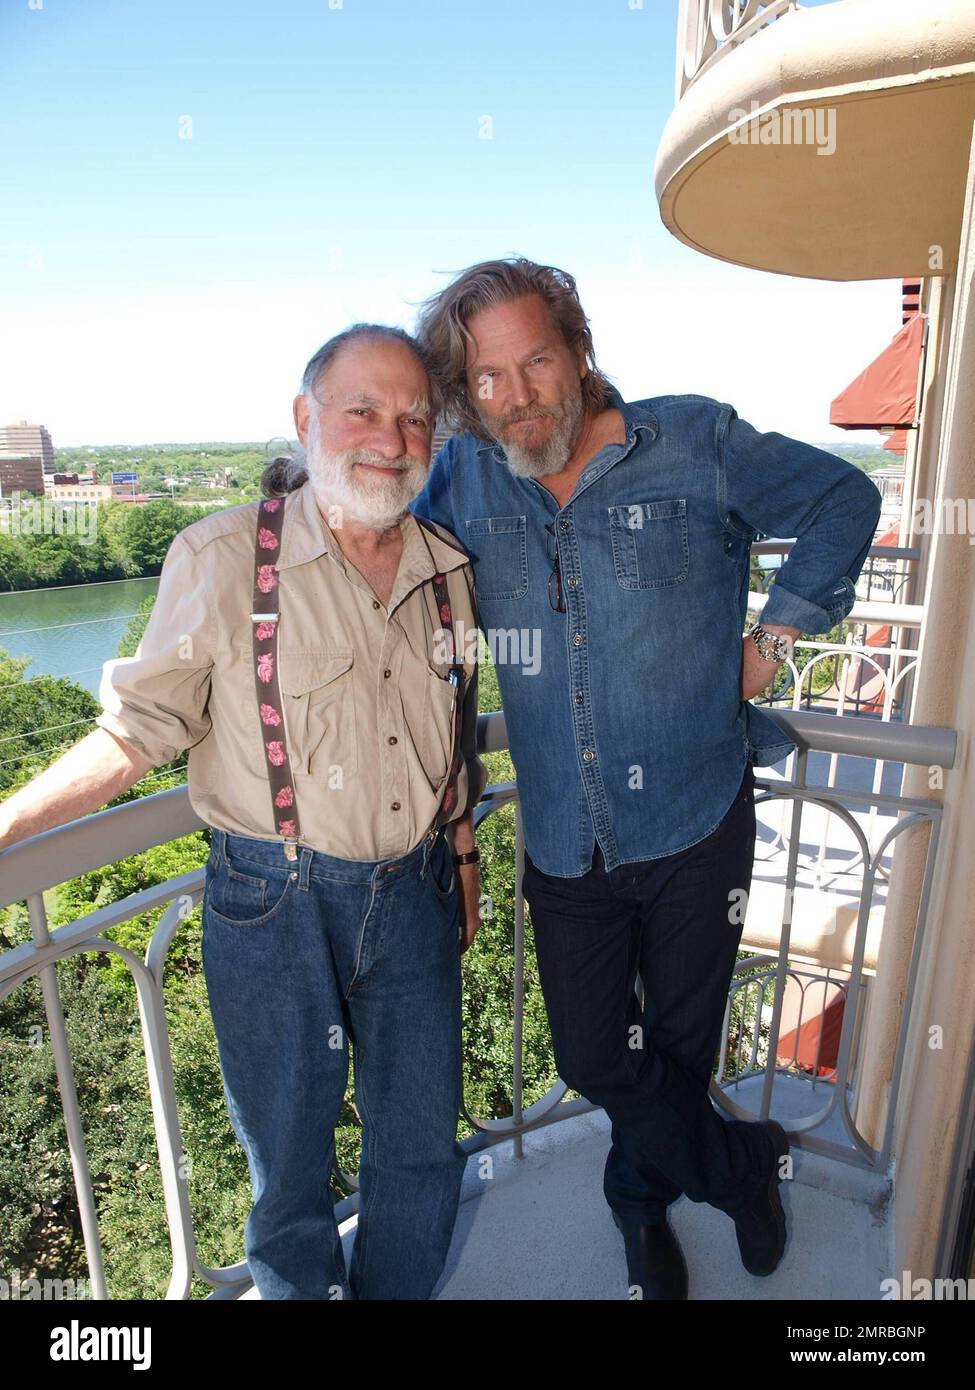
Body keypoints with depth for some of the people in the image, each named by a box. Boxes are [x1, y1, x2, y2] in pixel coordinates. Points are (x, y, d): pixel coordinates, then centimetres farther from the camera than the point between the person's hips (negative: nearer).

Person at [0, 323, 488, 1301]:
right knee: (287, 1157, 16)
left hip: (415, 893, 4)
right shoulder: (221, 559, -11)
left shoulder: (448, 567, 2)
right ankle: (300, 1290, 45)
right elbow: (139, 729, -6)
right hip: (274, 900, -3)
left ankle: (396, 1292, 48)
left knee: (421, 1148, 20)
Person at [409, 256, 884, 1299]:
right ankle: (743, 1163, 40)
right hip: (563, 842, 2)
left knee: (680, 1046, 18)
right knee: (593, 1063, 9)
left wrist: (774, 636, -2)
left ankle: (642, 1198, 51)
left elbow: (844, 500, 4)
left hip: (696, 826, -1)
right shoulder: (465, 476, 1)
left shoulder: (693, 443, -7)